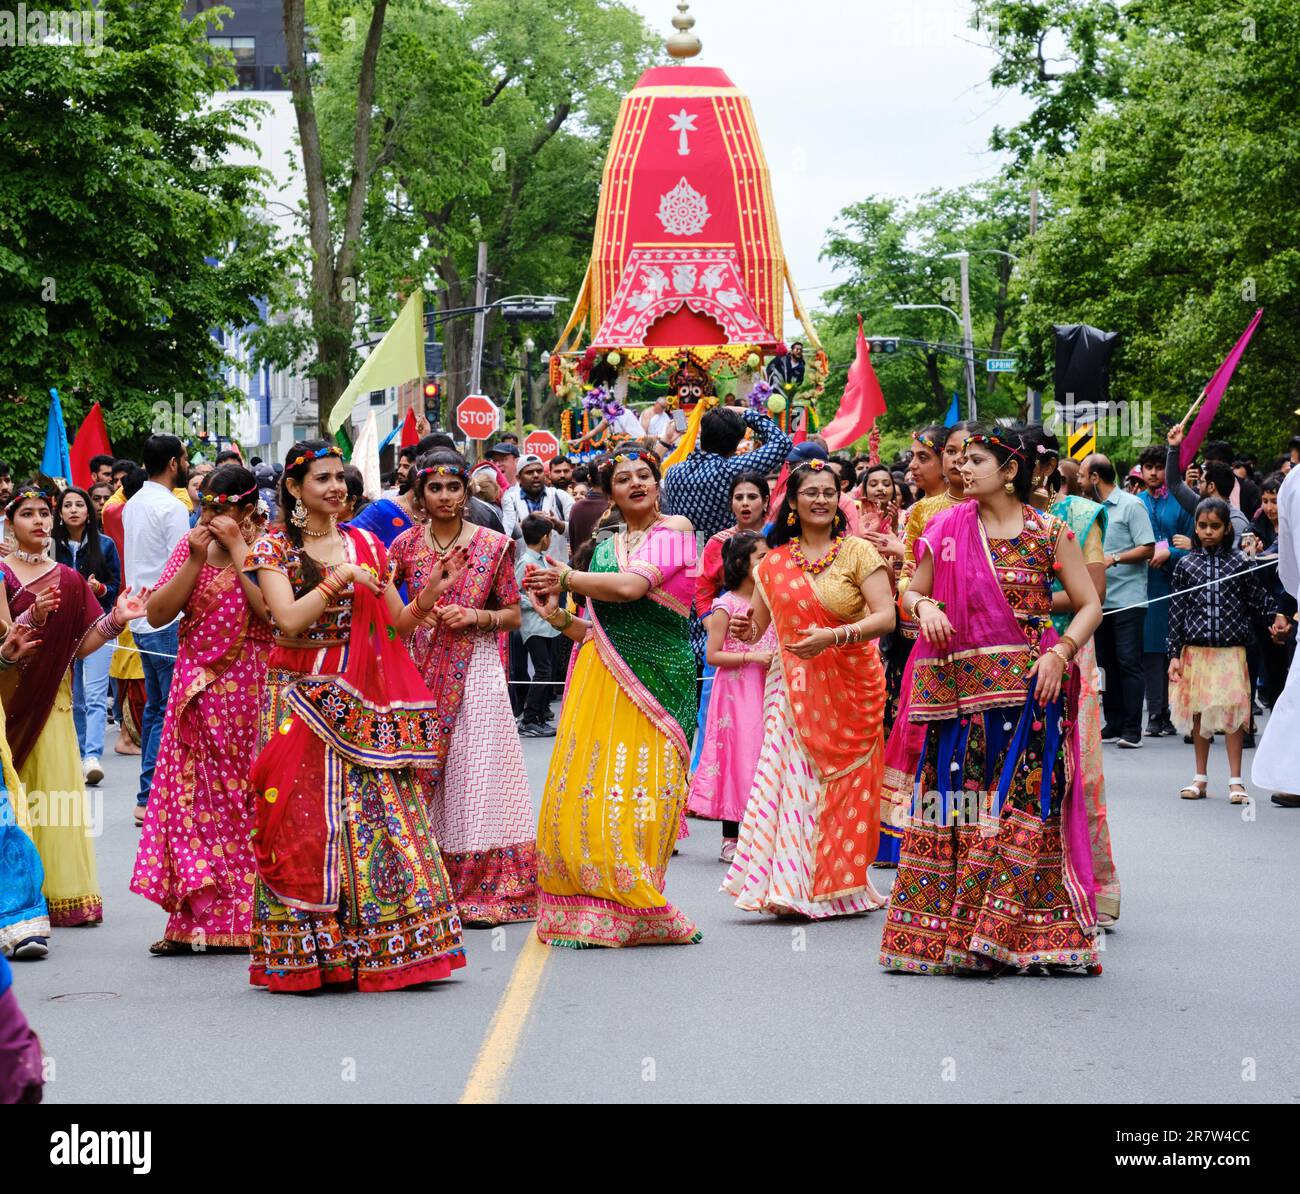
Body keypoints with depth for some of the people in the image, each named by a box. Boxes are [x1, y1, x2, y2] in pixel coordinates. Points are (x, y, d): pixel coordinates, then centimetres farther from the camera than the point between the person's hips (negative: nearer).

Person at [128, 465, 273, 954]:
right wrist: (195, 562, -7)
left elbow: (274, 612, -19)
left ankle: (247, 917, 4)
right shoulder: (189, 548, 10)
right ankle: (192, 919, 3)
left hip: (250, 692, -4)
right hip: (198, 693, 4)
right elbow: (157, 614, 3)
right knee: (193, 799, 1)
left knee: (246, 799, -4)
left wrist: (238, 551, -16)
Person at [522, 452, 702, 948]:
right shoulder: (604, 548, 18)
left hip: (656, 680, -5)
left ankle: (631, 913, 3)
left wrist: (567, 578, -3)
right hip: (602, 683, 5)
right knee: (588, 789, -4)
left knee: (639, 793, -6)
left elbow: (630, 586, -15)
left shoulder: (674, 530, 1)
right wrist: (558, 615, 2)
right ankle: (591, 910, 3)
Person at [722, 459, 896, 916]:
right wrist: (746, 631, -7)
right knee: (794, 779, -8)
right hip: (794, 686, 2)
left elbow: (886, 616, -11)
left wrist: (833, 636, -23)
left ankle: (840, 886, 10)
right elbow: (759, 624, 16)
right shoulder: (774, 562, 9)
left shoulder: (858, 551, -1)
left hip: (851, 686, -2)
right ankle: (792, 883, -4)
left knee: (843, 782, -1)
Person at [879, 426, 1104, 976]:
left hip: (1028, 683, -2)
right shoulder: (948, 529, 8)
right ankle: (943, 931, 6)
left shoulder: (1049, 534, 1)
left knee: (1022, 799, -6)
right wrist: (925, 607, -6)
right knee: (955, 796, 0)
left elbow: (1090, 605, 2)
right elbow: (914, 591, 16)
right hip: (960, 684, 2)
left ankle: (1014, 932, -1)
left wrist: (1060, 651, -13)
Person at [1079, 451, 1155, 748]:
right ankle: (1114, 725, 14)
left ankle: (1132, 729, -7)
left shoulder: (1130, 505, -5)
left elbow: (1147, 549, -11)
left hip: (1127, 598, -7)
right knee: (1107, 664, 9)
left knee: (1129, 663, -7)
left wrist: (1114, 558, -19)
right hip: (1100, 599, 7)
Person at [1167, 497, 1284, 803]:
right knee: (1198, 711, 6)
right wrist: (1174, 654, 2)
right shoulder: (1186, 565, 5)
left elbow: (1258, 596, 9)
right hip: (1195, 649, 1)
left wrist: (1275, 615, -11)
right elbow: (1177, 611, 5)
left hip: (1231, 649, -1)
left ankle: (1235, 781, 0)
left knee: (1233, 710, -5)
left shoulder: (1240, 562, 3)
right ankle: (1201, 778, 17)